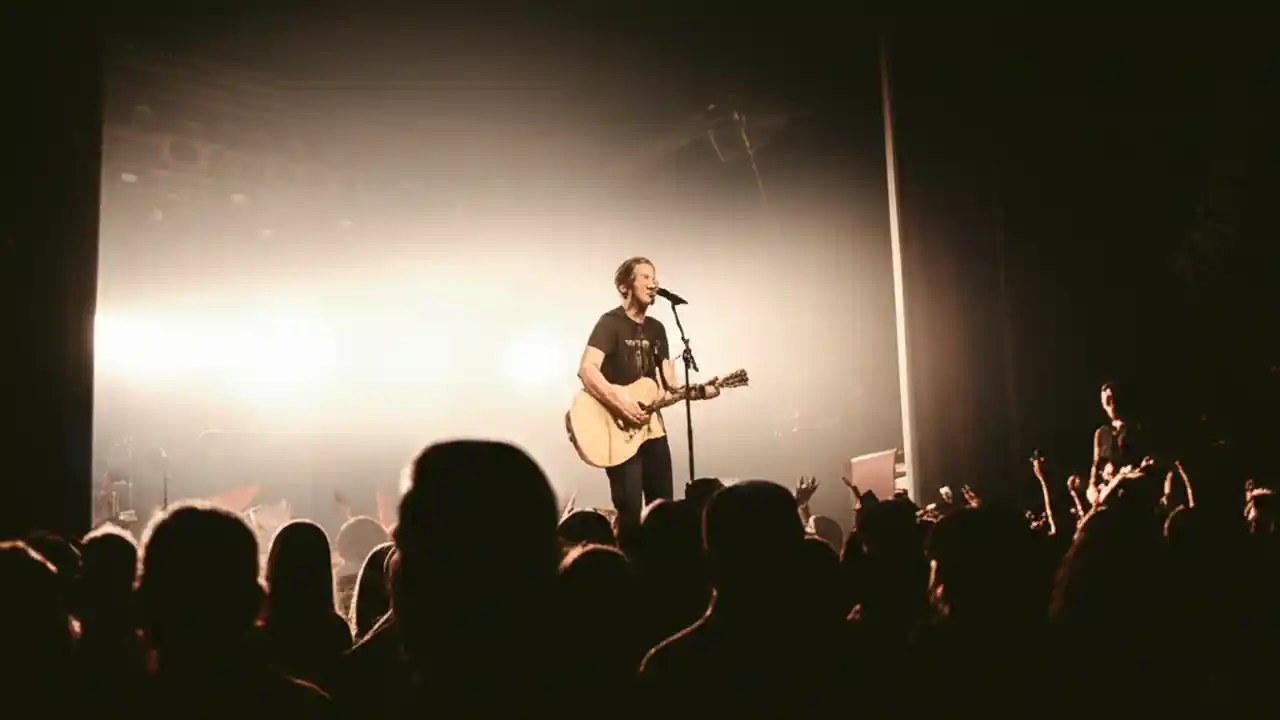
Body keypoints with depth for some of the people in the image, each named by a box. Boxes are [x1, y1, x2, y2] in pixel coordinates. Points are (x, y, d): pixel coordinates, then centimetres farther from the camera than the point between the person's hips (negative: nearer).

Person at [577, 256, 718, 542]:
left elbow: (669, 385, 13)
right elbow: (587, 369, -22)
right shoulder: (611, 323, -9)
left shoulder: (656, 329, 15)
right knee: (630, 512, -8)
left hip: (653, 430, 7)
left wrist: (700, 391, -6)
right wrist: (622, 405, -29)